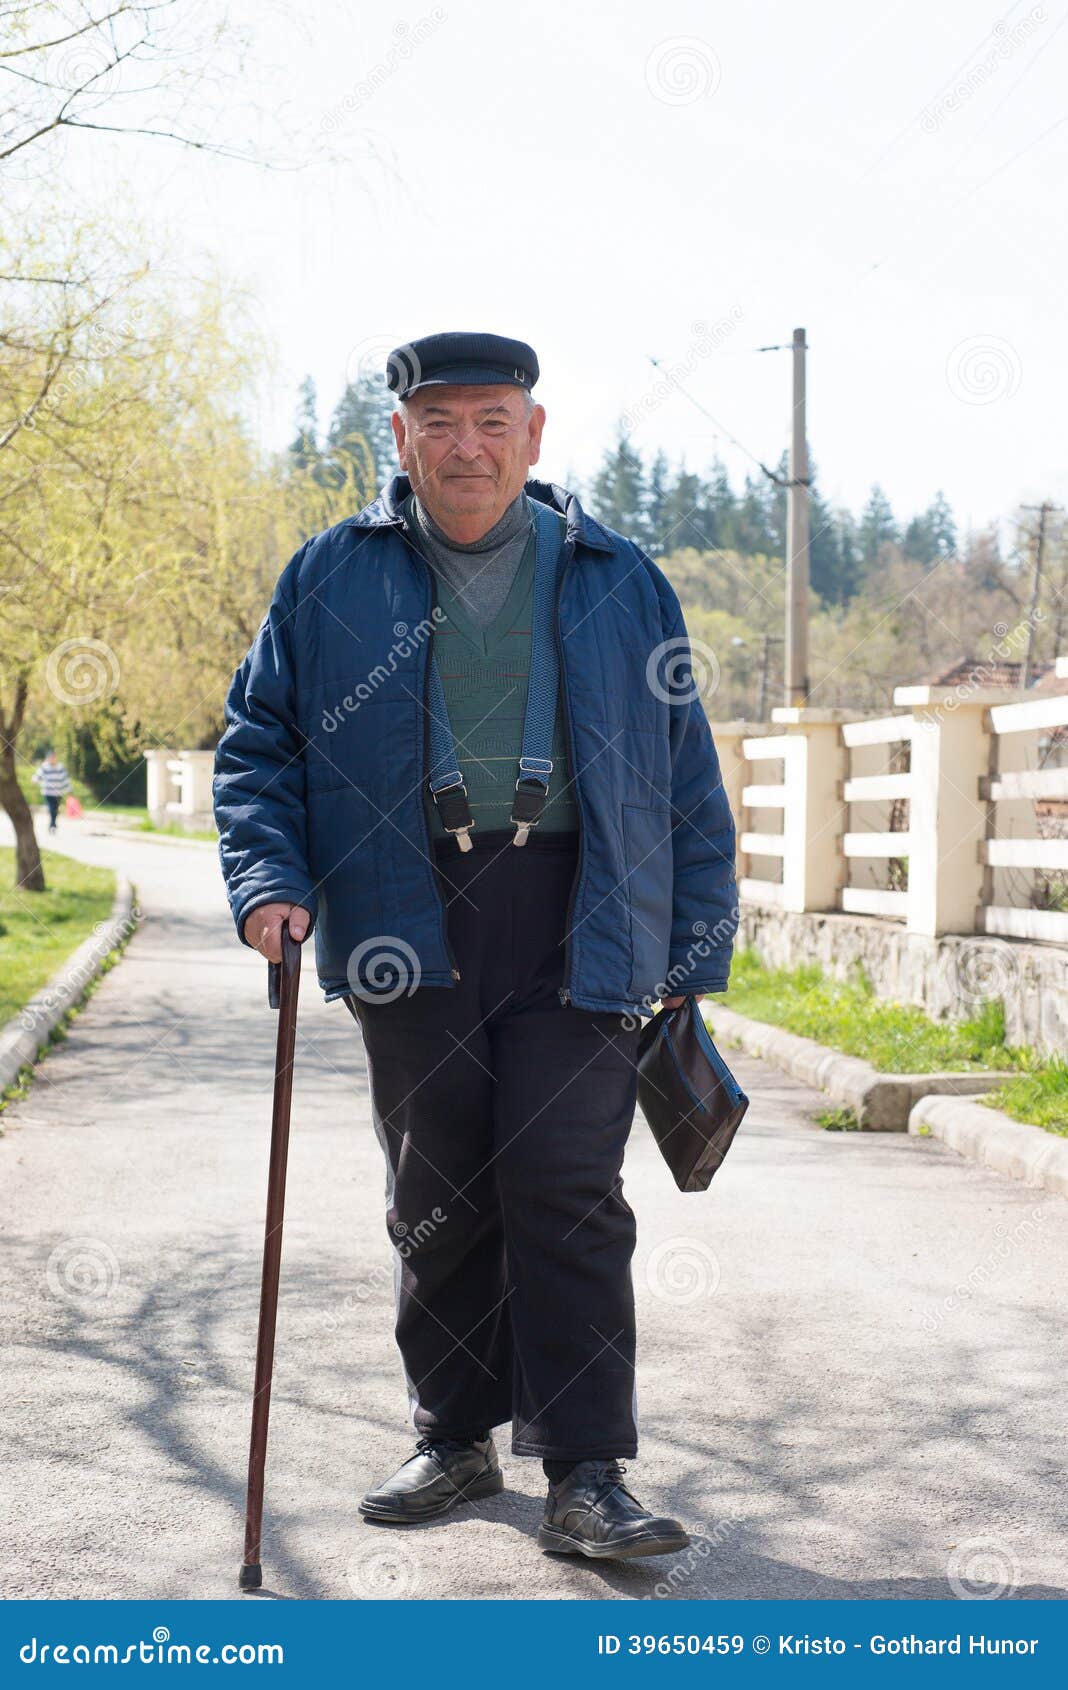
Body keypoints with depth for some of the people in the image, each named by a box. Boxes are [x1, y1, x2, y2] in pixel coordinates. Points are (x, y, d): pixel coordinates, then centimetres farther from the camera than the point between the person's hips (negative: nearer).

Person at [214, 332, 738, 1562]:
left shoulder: (619, 584, 10)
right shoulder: (332, 579, 10)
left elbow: (687, 776, 12)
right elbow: (258, 741, 12)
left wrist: (697, 949, 7)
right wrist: (271, 880, -5)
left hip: (573, 926, -1)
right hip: (408, 926, 1)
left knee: (565, 1190, -8)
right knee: (435, 1197, 8)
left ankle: (585, 1477, -2)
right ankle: (455, 1442, 23)